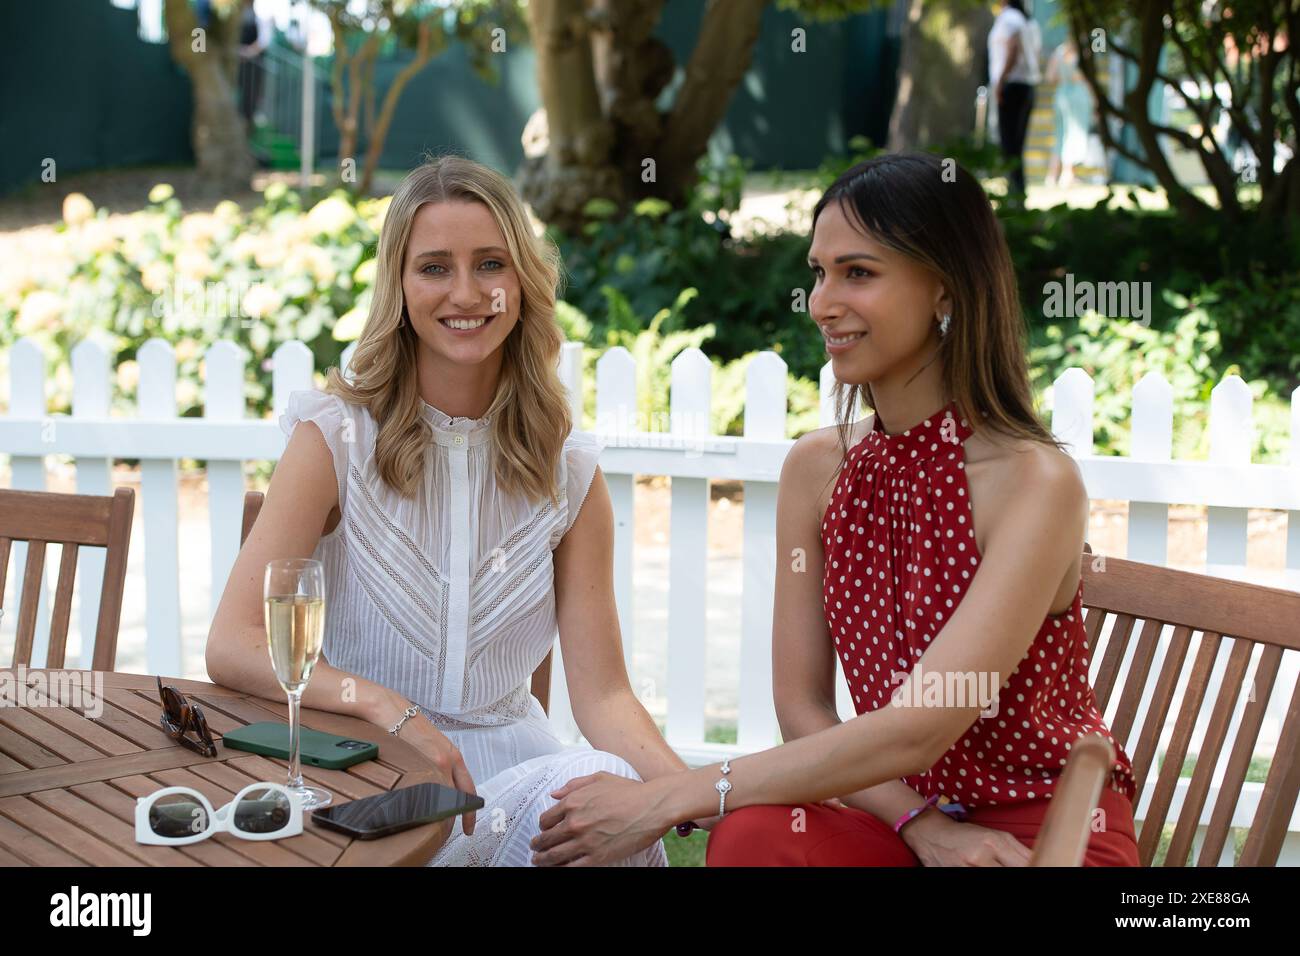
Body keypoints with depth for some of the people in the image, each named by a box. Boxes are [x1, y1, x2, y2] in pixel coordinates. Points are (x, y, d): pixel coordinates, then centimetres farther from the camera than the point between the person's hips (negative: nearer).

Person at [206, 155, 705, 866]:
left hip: (510, 761, 4)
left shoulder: (569, 471, 5)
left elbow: (601, 692, -1)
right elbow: (233, 645, -11)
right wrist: (385, 709, -28)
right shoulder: (337, 435, -3)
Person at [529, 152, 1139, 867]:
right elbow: (801, 707, 0)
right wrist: (921, 824, -17)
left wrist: (671, 798, -25)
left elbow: (918, 728, -25)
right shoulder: (817, 468, 0)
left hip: (1051, 830, -4)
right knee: (753, 834, -28)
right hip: (900, 821, 4)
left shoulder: (1034, 481, -17)